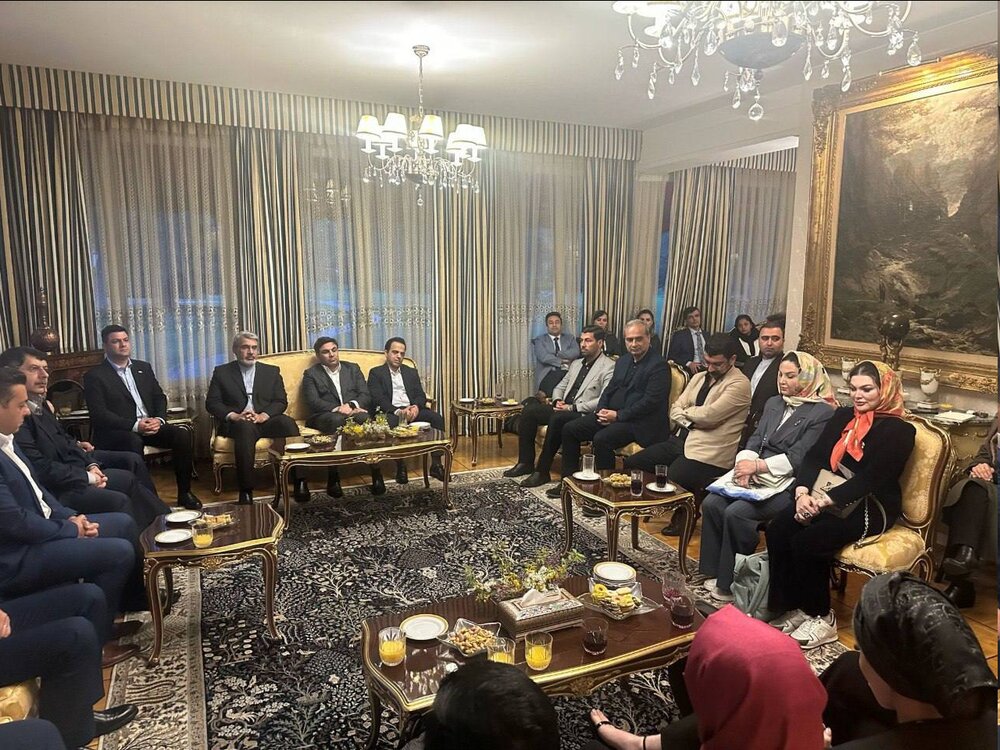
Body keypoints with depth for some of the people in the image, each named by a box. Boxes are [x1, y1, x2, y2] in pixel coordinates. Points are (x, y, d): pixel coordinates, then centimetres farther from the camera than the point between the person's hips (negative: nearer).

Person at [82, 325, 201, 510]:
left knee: (182, 435, -20)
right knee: (134, 442, -37)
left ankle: (184, 493, -11)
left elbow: (159, 397, 15)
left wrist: (159, 419, -7)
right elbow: (99, 414, -10)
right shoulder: (95, 376, 0)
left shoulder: (143, 367, 17)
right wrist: (135, 425, -21)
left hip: (150, 426, 5)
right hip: (115, 432, -5)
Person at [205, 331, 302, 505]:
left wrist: (262, 416, -13)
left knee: (288, 422, -32)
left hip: (265, 420, 2)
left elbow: (281, 401, 7)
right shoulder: (221, 372, 14)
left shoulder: (272, 372, 17)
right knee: (245, 428, -38)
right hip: (237, 423, -1)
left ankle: (299, 481, -31)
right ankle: (246, 491, -38)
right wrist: (234, 416, -14)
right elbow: (211, 403, 5)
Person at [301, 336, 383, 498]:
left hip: (353, 412, 2)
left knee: (365, 418, -34)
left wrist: (351, 405, -12)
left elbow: (366, 396, 9)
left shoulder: (353, 368, 20)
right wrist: (338, 409, -19)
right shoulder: (311, 374, 12)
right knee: (337, 420, -38)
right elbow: (313, 402, -4)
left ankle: (376, 473, -31)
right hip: (325, 416, -2)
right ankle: (333, 478, -31)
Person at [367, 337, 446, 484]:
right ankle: (400, 466, -25)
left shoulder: (411, 372, 24)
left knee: (437, 418, -25)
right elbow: (378, 399, -5)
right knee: (390, 423, -40)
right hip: (391, 411, -4)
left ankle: (436, 464, -21)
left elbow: (421, 395, 13)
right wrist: (398, 411, -21)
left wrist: (416, 407, -12)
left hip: (413, 409, 4)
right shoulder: (376, 373, 10)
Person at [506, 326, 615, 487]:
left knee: (557, 419, -36)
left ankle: (542, 471, -25)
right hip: (563, 409, 8)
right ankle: (525, 462, -6)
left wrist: (572, 407, -18)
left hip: (584, 414, -8)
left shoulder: (609, 367, -5)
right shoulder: (576, 363, 21)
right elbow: (560, 387, 25)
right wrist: (558, 400, 0)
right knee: (529, 410, -12)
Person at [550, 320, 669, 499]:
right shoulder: (622, 362, 16)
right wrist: (602, 410, -2)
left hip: (638, 422, -8)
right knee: (569, 430, -1)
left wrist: (618, 415, -18)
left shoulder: (658, 365, -10)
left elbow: (651, 401, -18)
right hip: (611, 414, 8)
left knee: (601, 439, -32)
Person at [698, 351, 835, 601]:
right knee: (711, 503, -16)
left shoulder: (823, 412, -5)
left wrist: (758, 465, -16)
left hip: (789, 484, -7)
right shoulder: (774, 403, 19)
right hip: (758, 477, 7)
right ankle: (715, 572, -3)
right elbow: (755, 440, 13)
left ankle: (733, 584, -12)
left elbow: (798, 458, -13)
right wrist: (745, 463, -7)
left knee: (736, 512, -28)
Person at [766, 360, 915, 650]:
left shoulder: (898, 431, -6)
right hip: (827, 497, 6)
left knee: (807, 542, -27)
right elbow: (814, 456, 5)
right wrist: (803, 492, -13)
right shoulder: (843, 416, 13)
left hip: (870, 507, -6)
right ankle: (793, 607, -8)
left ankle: (821, 618, -6)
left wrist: (825, 500, -25)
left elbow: (871, 479, -17)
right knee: (777, 530, -19)